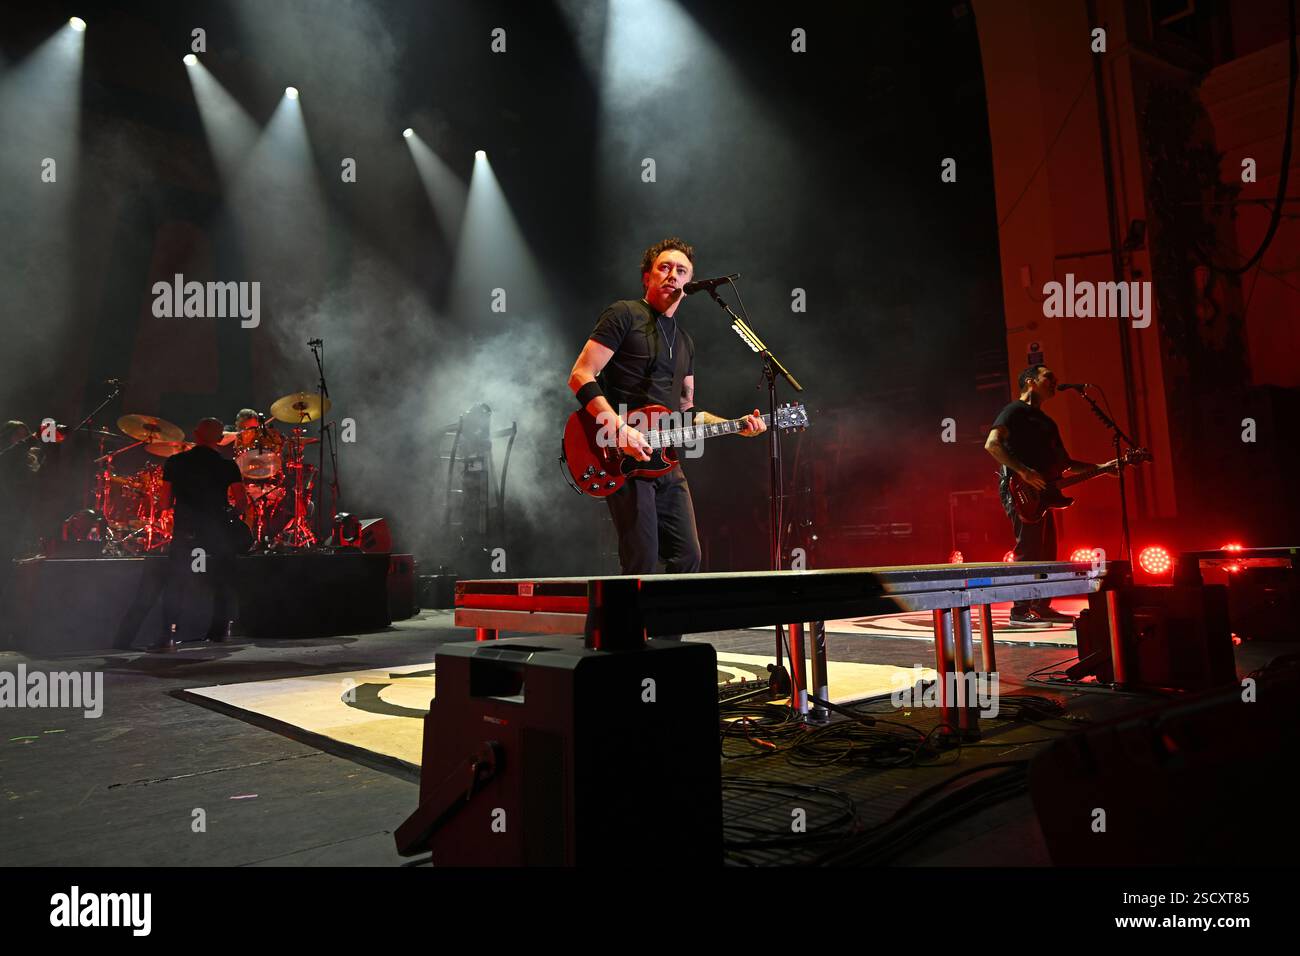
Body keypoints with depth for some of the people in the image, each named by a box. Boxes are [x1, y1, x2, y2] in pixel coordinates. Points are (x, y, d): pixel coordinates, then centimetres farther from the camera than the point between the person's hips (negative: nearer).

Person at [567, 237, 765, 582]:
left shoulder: (684, 340, 21)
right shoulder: (624, 315, -2)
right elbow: (581, 376, -10)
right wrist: (620, 428, -21)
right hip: (626, 461, -7)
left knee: (688, 559, 8)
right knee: (643, 567, -9)